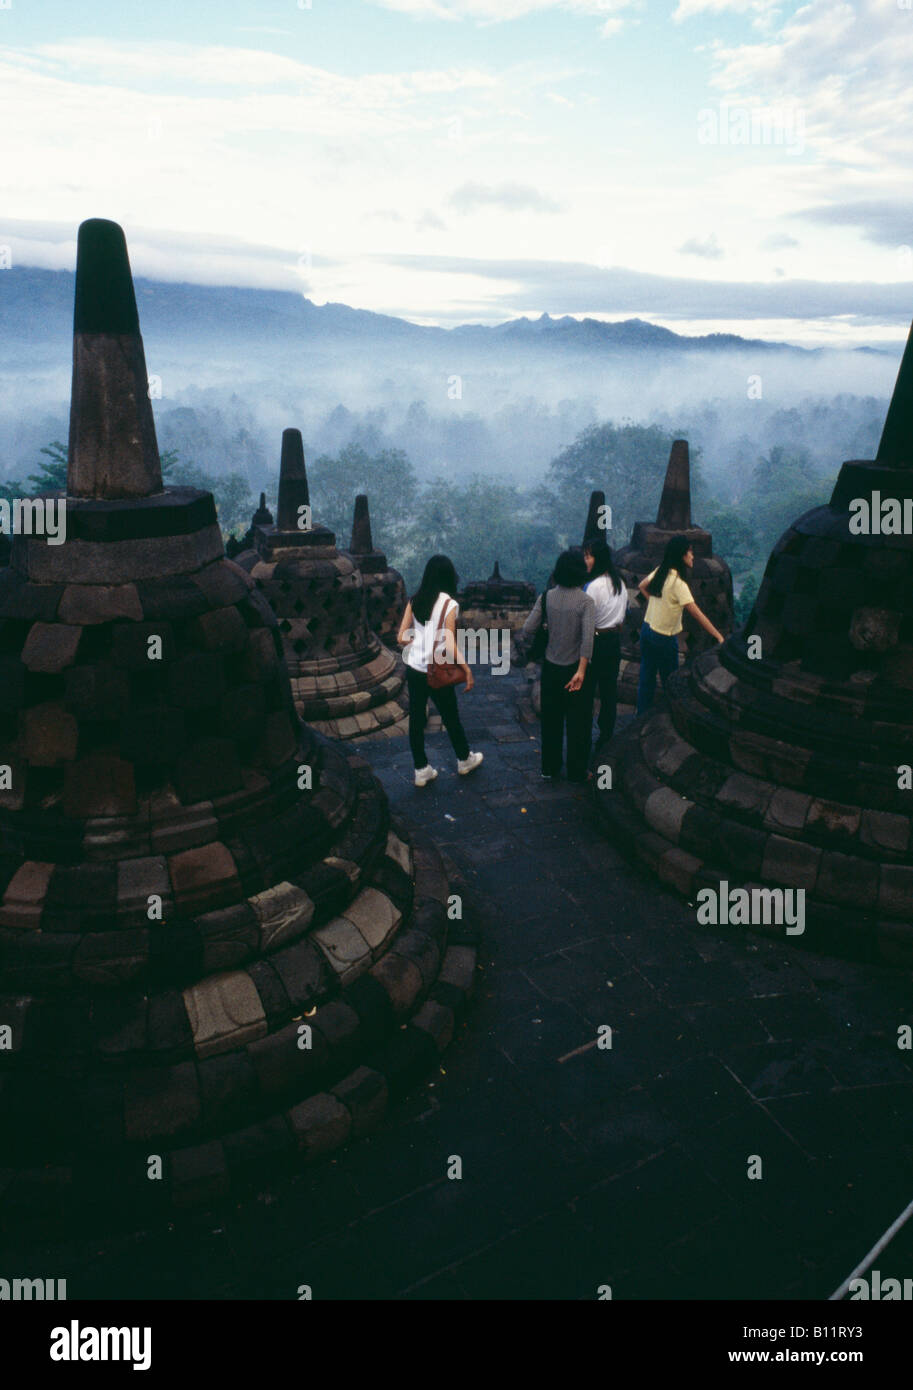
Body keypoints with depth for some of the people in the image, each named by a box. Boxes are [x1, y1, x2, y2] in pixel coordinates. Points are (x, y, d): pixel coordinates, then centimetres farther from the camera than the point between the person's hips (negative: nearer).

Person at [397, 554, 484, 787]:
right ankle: (464, 760, 37)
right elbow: (450, 646, -21)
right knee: (451, 718, 16)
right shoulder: (449, 604, -15)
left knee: (416, 719, 12)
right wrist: (467, 670, -13)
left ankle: (421, 770, 23)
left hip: (413, 669, 4)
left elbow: (401, 637, 0)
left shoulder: (414, 600, -1)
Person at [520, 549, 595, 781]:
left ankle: (549, 767, 28)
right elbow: (588, 637, -26)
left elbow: (526, 631, -8)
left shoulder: (546, 597, -5)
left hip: (551, 667, 4)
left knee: (551, 719, 17)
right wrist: (581, 671, -27)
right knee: (578, 722, 10)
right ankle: (576, 773, 19)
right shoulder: (585, 601, -14)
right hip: (575, 667, -3)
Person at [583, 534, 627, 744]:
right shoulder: (619, 583, 6)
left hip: (596, 642, -8)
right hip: (615, 640, 8)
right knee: (609, 688, 14)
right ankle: (607, 734, 23)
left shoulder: (593, 586, -20)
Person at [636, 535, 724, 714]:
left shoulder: (659, 571, -1)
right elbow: (697, 614, -24)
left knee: (646, 678, 16)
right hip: (664, 638, -7)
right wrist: (719, 637, -21)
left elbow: (642, 586, 19)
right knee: (670, 681, 8)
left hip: (647, 630, 7)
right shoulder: (678, 582, -24)